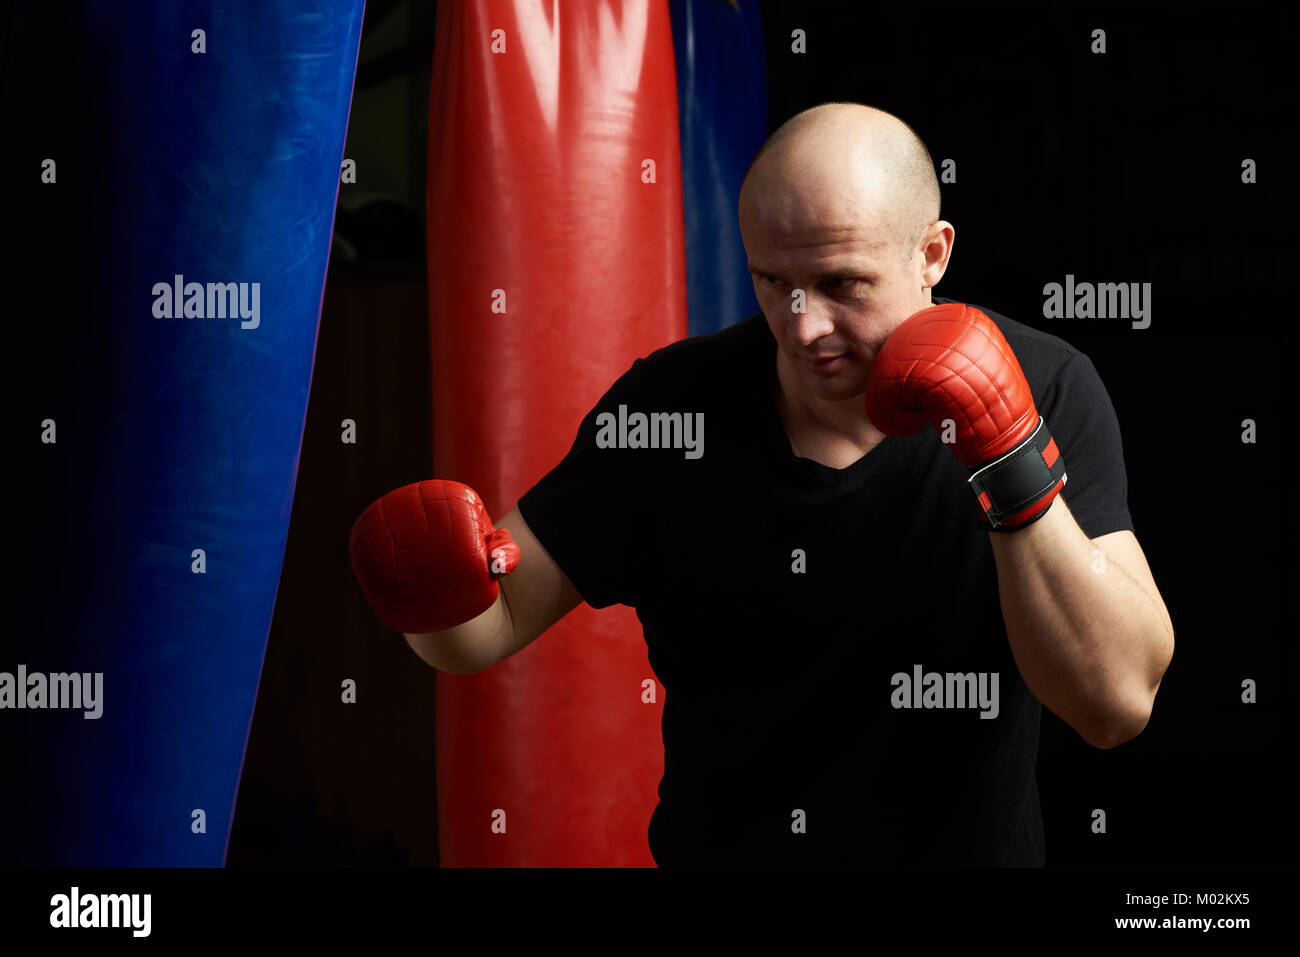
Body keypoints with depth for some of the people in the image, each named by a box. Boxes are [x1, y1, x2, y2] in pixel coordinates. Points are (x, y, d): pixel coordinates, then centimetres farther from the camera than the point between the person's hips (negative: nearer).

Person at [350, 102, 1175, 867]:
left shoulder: (1042, 392, -10)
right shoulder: (669, 409, -6)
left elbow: (1118, 702, -17)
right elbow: (497, 621, 1)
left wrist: (1014, 464, -25)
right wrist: (438, 598, -20)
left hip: (969, 844, -2)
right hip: (709, 844, 2)